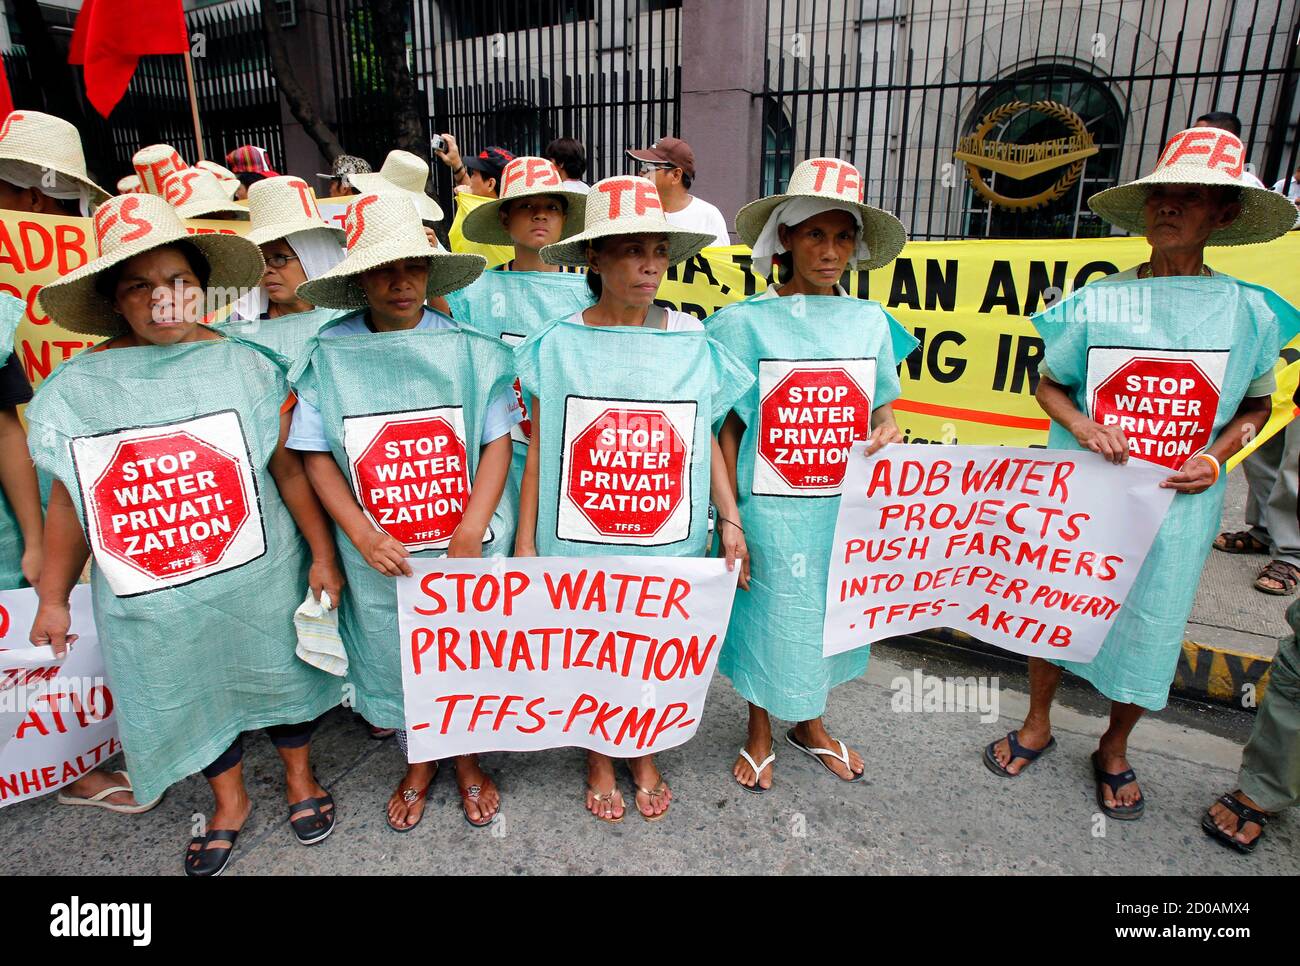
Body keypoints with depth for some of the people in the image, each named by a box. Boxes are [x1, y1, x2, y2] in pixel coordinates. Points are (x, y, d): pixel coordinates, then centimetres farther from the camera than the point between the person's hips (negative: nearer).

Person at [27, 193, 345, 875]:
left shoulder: (245, 367, -7)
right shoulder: (73, 388, -2)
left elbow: (289, 469, -5)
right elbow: (69, 500, 3)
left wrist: (322, 555, -3)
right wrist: (53, 598, 8)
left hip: (260, 579, -1)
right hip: (149, 601, 2)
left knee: (279, 672, 16)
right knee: (187, 693, 18)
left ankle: (299, 778, 43)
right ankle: (230, 800, 44)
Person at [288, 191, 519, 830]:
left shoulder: (467, 346, -6)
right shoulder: (329, 354, -3)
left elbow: (496, 443, -8)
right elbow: (317, 456, -2)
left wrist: (469, 536, -15)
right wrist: (364, 537, -12)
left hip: (464, 549, -1)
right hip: (380, 560, 1)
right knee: (396, 664, 17)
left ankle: (467, 762, 42)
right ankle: (419, 763, 44)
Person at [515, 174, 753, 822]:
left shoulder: (691, 340, -2)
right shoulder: (559, 344, -5)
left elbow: (705, 440, 4)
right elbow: (539, 447, -1)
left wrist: (731, 520, 1)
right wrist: (525, 539, -1)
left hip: (667, 539, 2)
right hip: (579, 542, -1)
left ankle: (645, 756, 42)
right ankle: (599, 760, 40)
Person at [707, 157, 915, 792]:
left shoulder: (871, 322, 4)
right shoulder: (747, 322, -7)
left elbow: (880, 407, 15)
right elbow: (727, 427, -5)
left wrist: (888, 431, -9)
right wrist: (729, 517, -9)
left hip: (844, 507, 4)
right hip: (770, 507, -4)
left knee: (829, 615, 18)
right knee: (770, 615, 9)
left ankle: (809, 724, 45)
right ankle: (759, 735, 37)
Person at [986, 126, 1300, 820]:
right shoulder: (1096, 301, -4)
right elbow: (1048, 383, 6)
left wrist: (1215, 457, -8)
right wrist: (1079, 424, -14)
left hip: (1176, 503, 1)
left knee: (1149, 624, 11)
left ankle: (1114, 750, 36)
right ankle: (1037, 725, 36)